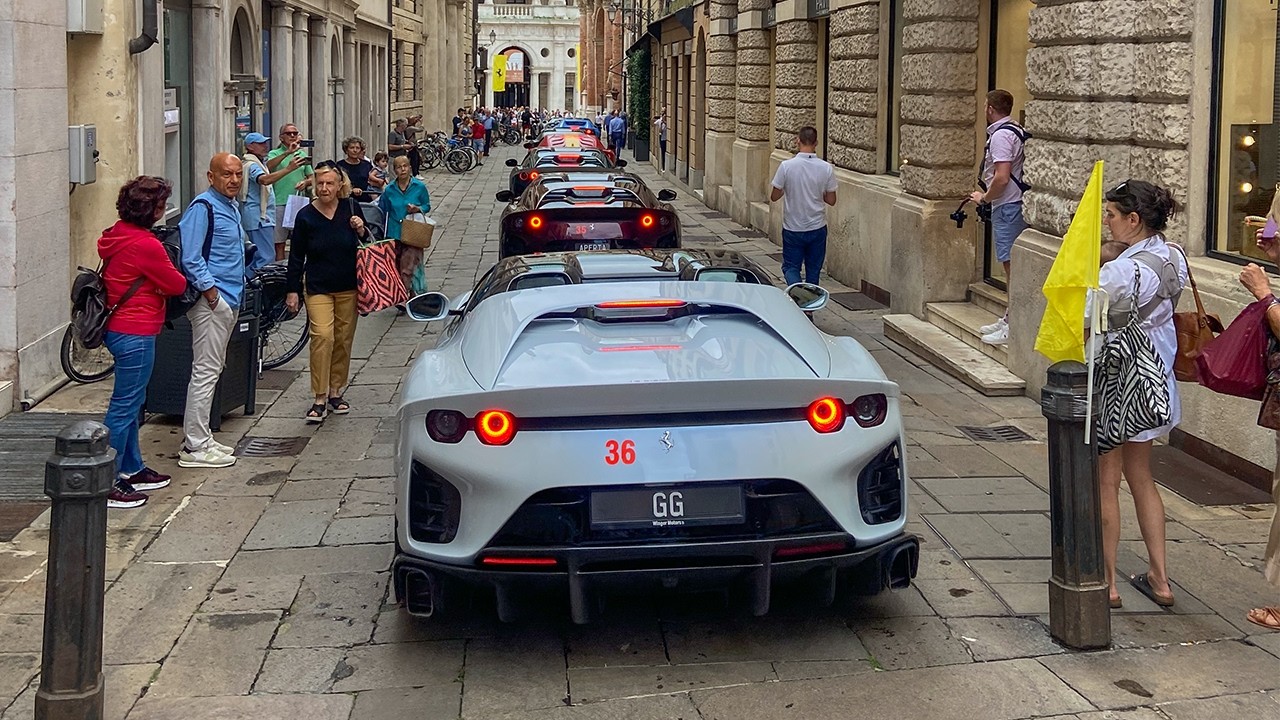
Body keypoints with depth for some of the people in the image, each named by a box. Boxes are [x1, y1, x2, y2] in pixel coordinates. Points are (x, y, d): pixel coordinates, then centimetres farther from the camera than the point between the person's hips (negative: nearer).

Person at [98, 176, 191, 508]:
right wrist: (178, 279, 10)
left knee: (132, 403, 20)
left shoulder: (116, 236, 7)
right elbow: (176, 285, -10)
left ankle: (132, 469, 31)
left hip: (118, 328, 10)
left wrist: (159, 278, 5)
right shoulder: (145, 245, -21)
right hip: (135, 334, -10)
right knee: (124, 407, -5)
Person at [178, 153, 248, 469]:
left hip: (229, 300, 10)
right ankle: (194, 448, -4)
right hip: (211, 300, -10)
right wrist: (210, 290, -21)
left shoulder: (232, 206, 16)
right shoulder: (203, 207, -15)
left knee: (212, 370, 14)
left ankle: (200, 438, 21)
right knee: (206, 371, -8)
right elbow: (190, 258, -21)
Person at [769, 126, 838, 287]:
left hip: (793, 228, -1)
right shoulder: (826, 168, -9)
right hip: (817, 228, 1)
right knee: (813, 270, 15)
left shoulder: (786, 166, -14)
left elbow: (774, 197, -6)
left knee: (791, 267, 10)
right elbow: (831, 200, -2)